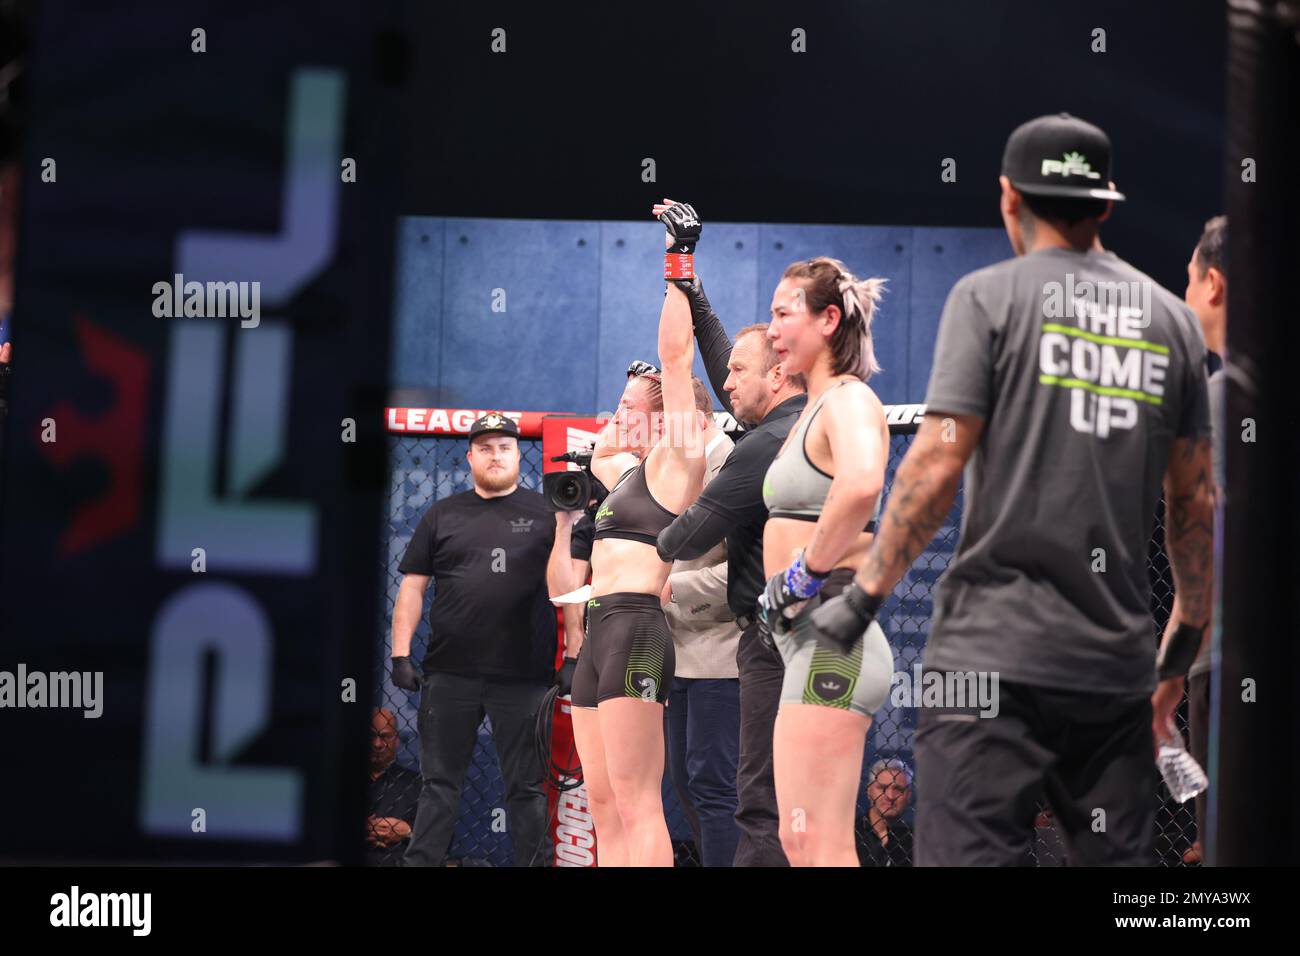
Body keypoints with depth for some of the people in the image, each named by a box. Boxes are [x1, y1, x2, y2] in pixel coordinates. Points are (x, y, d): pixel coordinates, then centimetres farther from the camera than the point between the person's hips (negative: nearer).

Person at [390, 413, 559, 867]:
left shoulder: (545, 513, 5)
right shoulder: (443, 515, 10)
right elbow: (412, 587, 9)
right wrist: (401, 653, 2)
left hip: (523, 676, -2)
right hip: (449, 673, 2)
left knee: (526, 786, 5)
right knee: (439, 781, 7)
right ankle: (421, 861, 13)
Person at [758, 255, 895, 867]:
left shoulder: (850, 400, -11)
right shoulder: (816, 407, 18)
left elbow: (862, 483, -34)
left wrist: (806, 573, -24)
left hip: (831, 641, -11)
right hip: (811, 640, 11)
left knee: (820, 848, -11)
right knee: (800, 843, 13)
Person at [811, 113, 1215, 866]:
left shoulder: (990, 295, 0)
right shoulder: (1170, 317, 12)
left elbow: (938, 464, -8)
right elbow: (1195, 500, 13)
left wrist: (863, 598, -1)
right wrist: (1189, 638, 23)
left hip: (996, 655, -4)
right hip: (1118, 661, 5)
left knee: (970, 852, -8)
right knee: (1120, 857, 10)